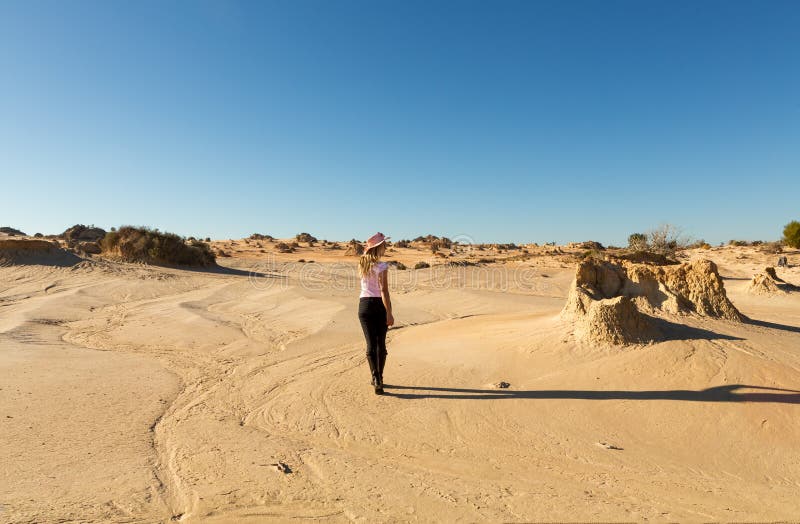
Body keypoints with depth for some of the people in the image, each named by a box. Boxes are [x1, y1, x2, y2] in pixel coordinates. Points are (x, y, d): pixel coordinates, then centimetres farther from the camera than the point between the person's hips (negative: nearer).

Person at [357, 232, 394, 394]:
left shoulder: (361, 264, 4)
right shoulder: (382, 266, -13)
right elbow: (384, 291, -17)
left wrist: (367, 249, 19)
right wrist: (389, 313, -15)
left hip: (364, 304, 4)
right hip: (379, 305, -4)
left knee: (371, 344, 3)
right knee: (381, 343, 11)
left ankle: (376, 379, -8)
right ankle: (379, 378, 21)